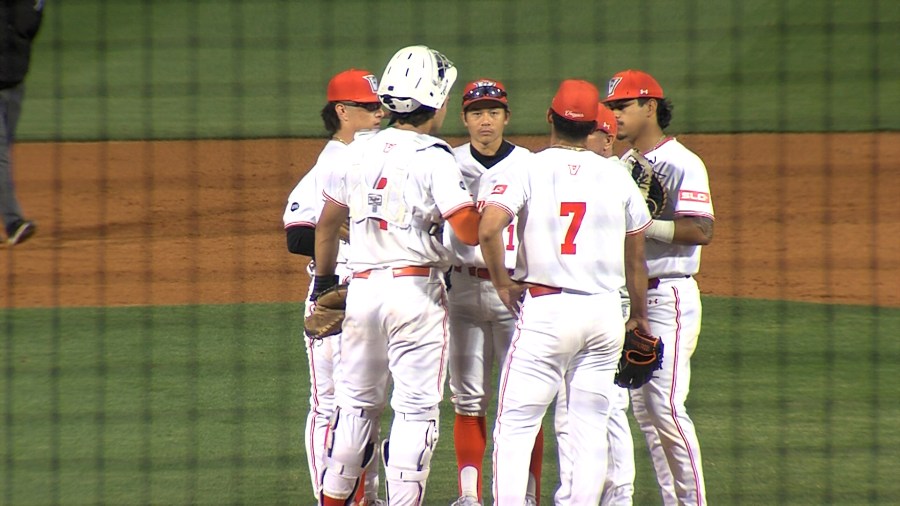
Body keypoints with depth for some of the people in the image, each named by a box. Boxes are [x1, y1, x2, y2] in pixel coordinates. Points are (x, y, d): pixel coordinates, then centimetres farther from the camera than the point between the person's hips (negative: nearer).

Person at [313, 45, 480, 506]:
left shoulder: (361, 151, 8)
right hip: (416, 291, -5)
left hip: (361, 289, 5)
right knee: (416, 408, 0)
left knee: (356, 402, 16)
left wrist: (324, 283, 28)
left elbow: (326, 223, 16)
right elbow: (470, 232, -18)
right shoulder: (433, 158, -9)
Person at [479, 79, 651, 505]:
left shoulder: (528, 170, -4)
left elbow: (488, 229, -19)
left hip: (546, 310, -3)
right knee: (590, 429, 8)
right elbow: (635, 257, 13)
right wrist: (639, 315, 26)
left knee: (515, 425, -1)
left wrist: (502, 284, -4)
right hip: (605, 311, 3)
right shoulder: (616, 175, 6)